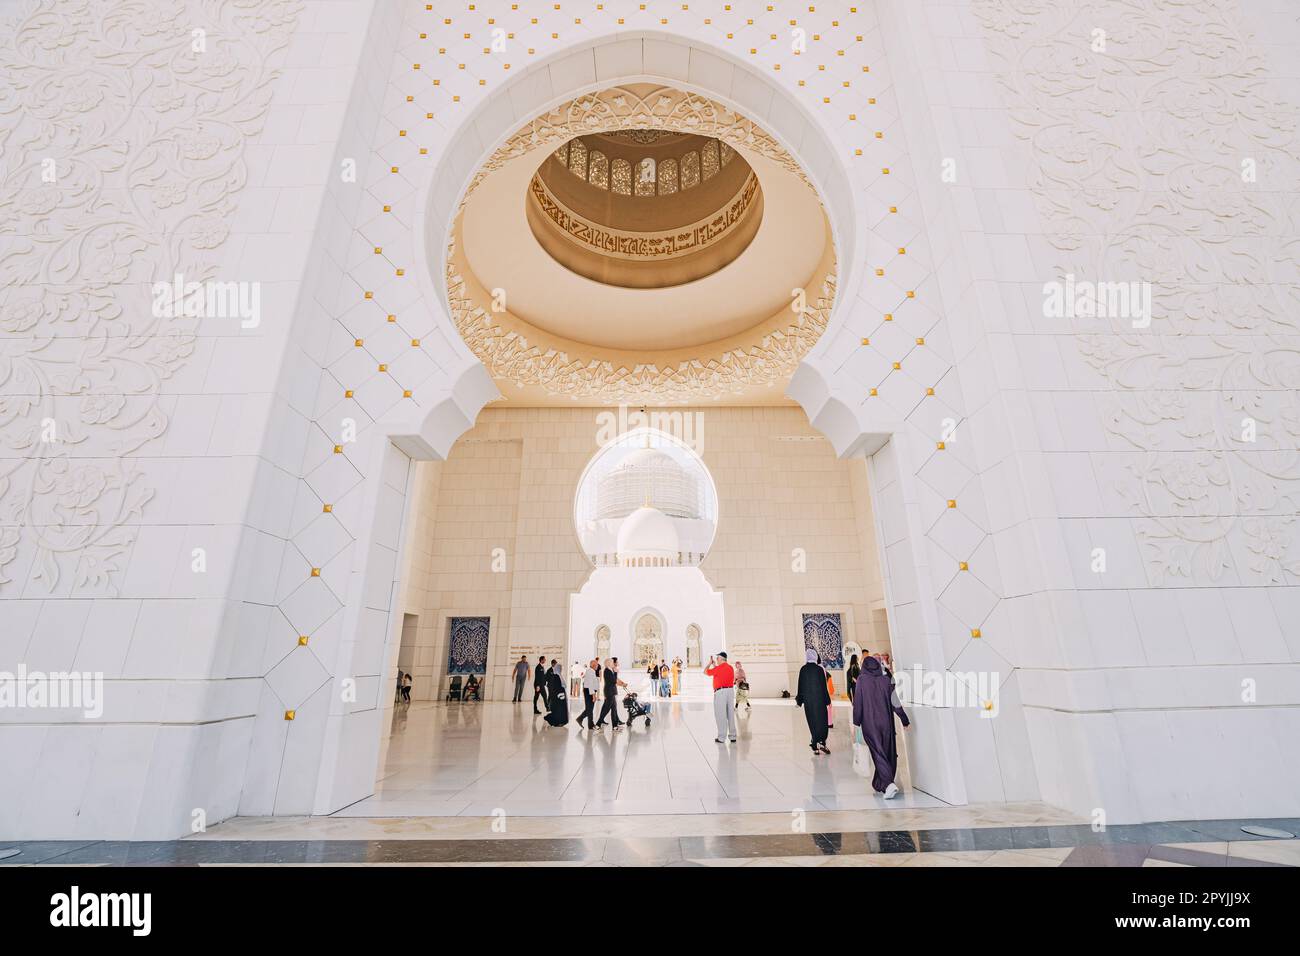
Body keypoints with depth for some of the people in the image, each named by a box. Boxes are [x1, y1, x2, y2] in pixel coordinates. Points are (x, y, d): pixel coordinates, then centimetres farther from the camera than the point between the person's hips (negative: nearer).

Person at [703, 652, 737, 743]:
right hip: (731, 690, 7)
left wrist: (710, 663, 16)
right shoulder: (730, 667, 12)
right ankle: (732, 736, 16)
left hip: (720, 691, -7)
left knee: (720, 715, -2)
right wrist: (714, 664, 30)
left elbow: (706, 672, 3)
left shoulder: (718, 668, -11)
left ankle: (721, 737, 1)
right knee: (731, 714, 12)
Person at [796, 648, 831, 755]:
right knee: (821, 721, 8)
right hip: (820, 699, -2)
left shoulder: (803, 669, -2)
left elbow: (801, 686, 1)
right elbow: (823, 686, -6)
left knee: (812, 722, 9)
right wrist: (827, 701, 3)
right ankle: (821, 742, -8)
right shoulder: (819, 669, -9)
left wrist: (799, 701, 10)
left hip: (808, 700, 2)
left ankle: (816, 746, 12)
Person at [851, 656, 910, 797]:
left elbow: (857, 702, -7)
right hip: (886, 722, 3)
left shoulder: (862, 680, -5)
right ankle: (879, 784, 25)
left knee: (878, 753, -1)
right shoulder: (886, 680, 0)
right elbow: (895, 702, 0)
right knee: (888, 752, 16)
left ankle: (889, 784, -20)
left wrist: (856, 722, 1)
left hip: (869, 723, -3)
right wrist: (905, 720, 9)